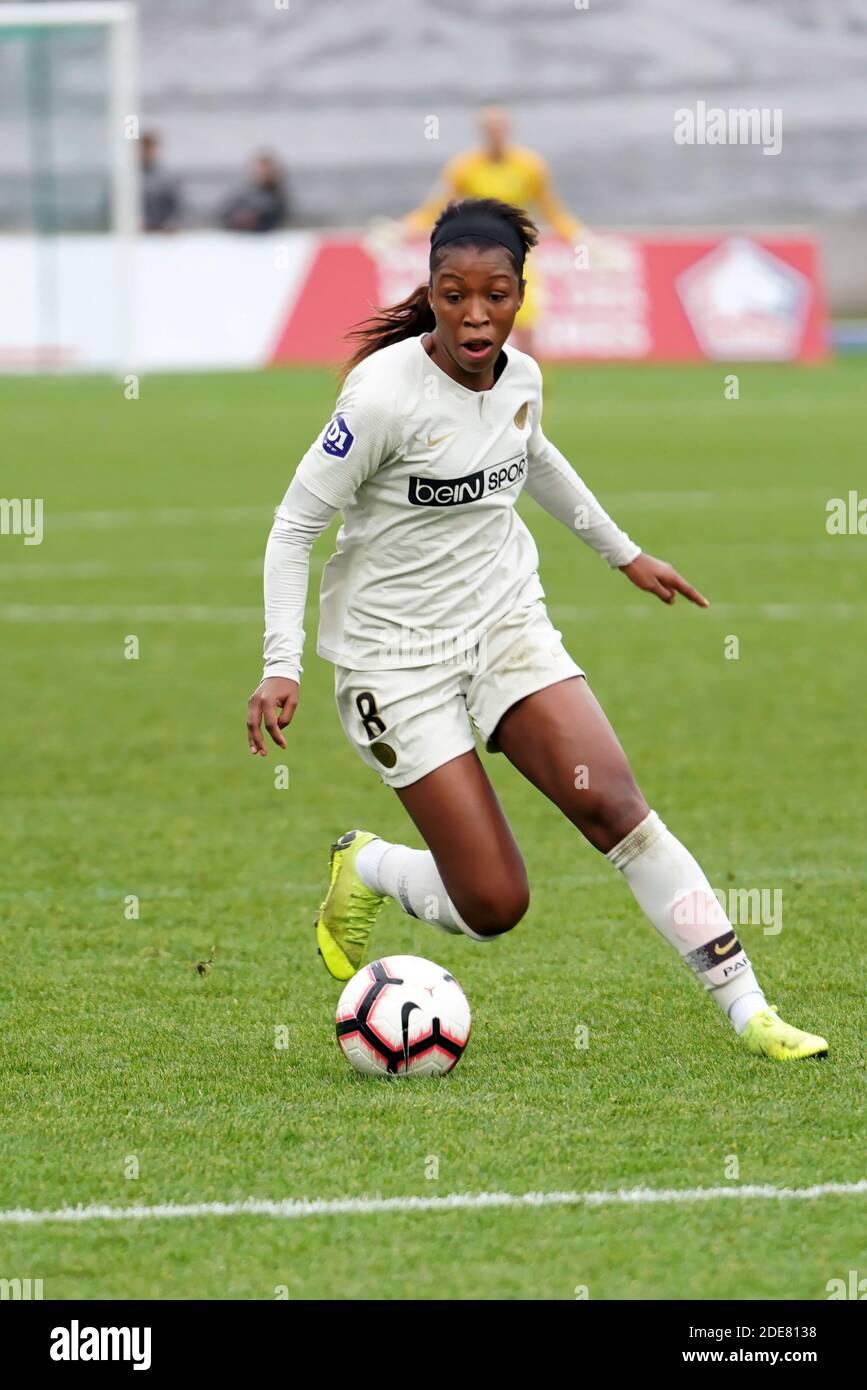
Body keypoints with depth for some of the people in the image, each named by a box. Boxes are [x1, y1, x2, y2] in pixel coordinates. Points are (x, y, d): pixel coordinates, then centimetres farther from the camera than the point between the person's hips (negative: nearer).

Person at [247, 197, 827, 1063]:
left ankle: (747, 1011, -12)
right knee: (493, 906, -10)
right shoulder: (385, 394, -21)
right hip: (398, 656, -5)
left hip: (508, 626, 5)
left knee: (611, 804, -17)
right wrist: (282, 667, -21)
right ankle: (363, 871, 24)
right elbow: (295, 522, -14)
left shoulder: (520, 377, -2)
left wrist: (624, 554, 31)